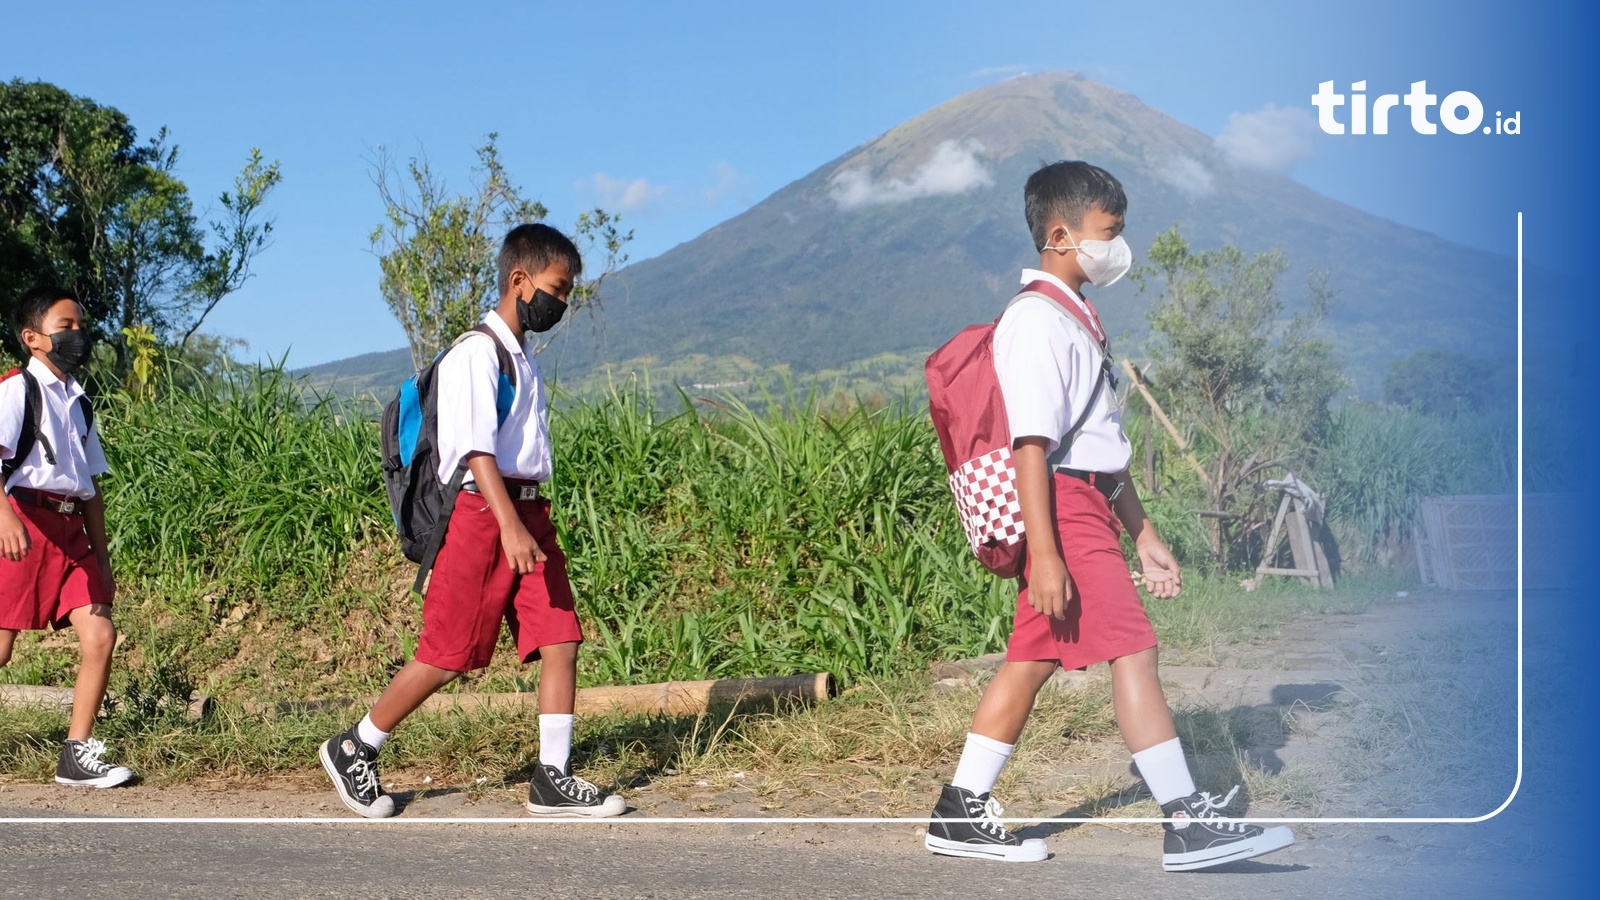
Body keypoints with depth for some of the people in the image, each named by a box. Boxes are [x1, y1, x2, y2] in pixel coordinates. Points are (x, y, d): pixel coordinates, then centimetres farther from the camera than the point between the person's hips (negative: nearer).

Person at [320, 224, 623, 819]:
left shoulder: (521, 358, 19)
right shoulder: (476, 353, -10)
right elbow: (476, 447, -20)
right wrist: (509, 525, -28)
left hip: (529, 512, 9)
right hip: (481, 512, -8)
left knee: (560, 639, -2)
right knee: (448, 654, -3)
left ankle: (553, 780, 1)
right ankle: (352, 750, 15)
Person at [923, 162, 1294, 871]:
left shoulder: (1077, 320, 20)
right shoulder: (1037, 321, -13)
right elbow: (1031, 444, -20)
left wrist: (1144, 534, 22)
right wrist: (1044, 555, -25)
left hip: (1089, 503, 10)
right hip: (1062, 505, -10)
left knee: (1031, 660, 11)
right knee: (1133, 651, -10)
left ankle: (961, 813, 16)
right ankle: (1188, 823, -6)